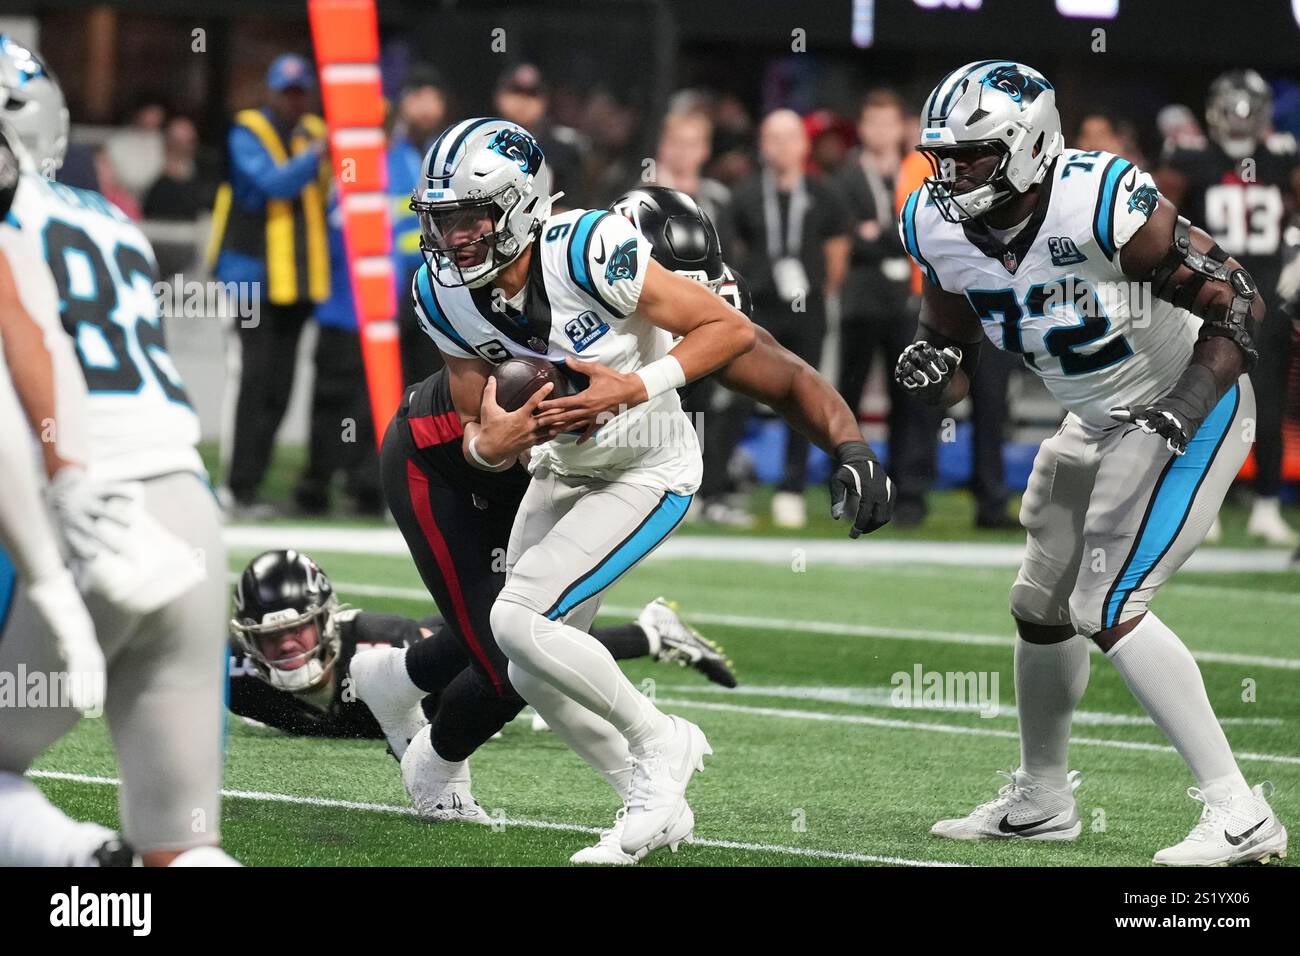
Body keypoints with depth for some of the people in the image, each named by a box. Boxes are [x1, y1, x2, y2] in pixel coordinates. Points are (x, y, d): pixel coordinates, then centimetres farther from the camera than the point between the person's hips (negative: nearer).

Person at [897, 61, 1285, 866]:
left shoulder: (1102, 204, -31)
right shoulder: (938, 228, -8)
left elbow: (1238, 303, -24)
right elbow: (953, 352, 5)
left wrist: (1182, 413, -31)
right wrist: (932, 368, -19)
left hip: (1195, 410, -8)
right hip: (1100, 424, 8)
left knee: (1108, 607, -18)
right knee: (1043, 606, 16)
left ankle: (1239, 815, -16)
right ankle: (1040, 801, 38)